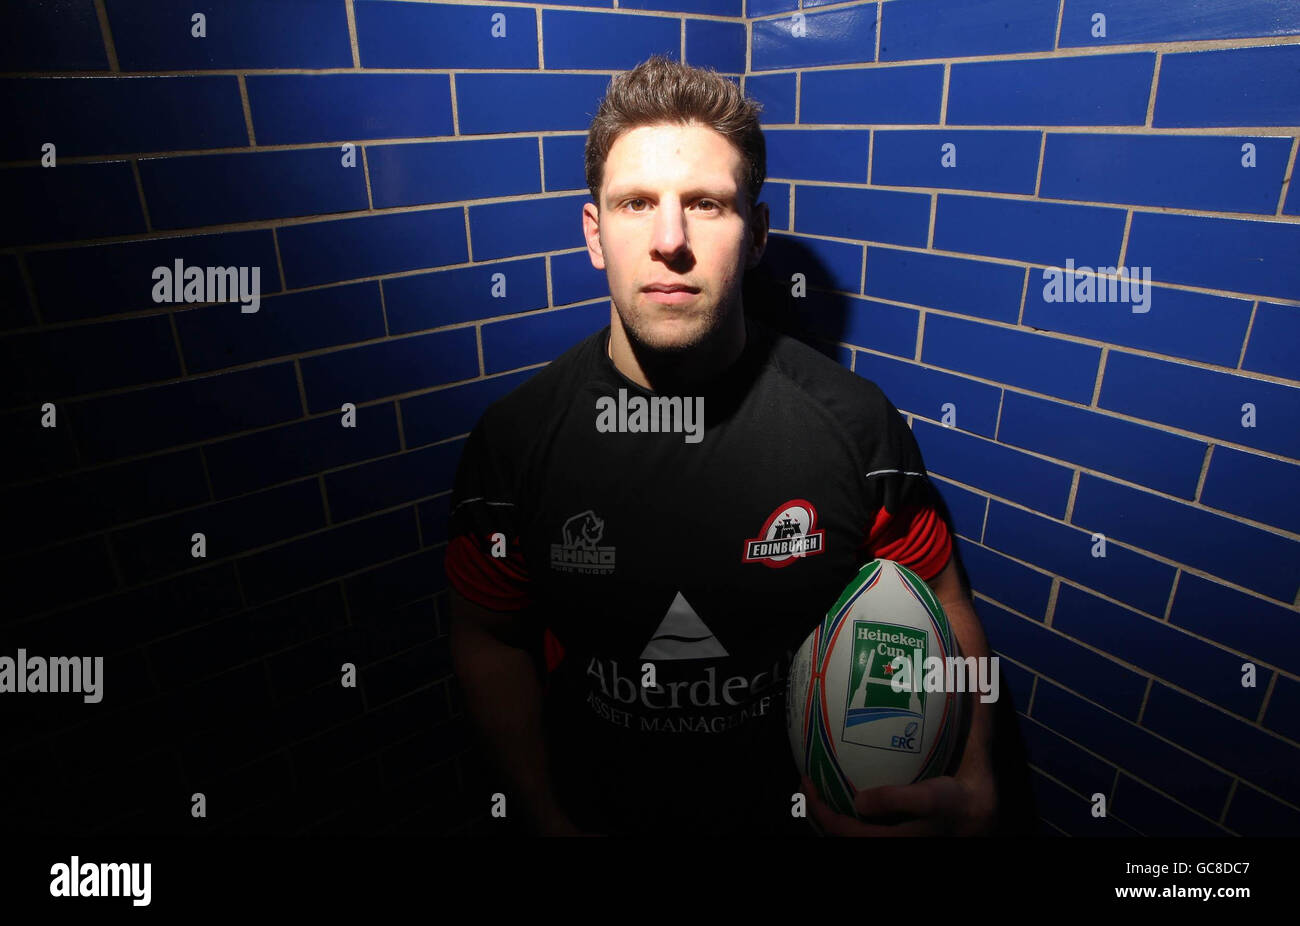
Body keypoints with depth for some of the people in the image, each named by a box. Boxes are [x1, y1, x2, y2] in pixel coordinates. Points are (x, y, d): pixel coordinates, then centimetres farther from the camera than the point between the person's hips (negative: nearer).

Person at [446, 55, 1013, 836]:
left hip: (808, 808, 0)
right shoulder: (514, 437, -18)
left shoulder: (854, 422, -19)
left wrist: (970, 786, -24)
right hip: (602, 811, 1)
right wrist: (549, 815, -11)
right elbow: (490, 641, -5)